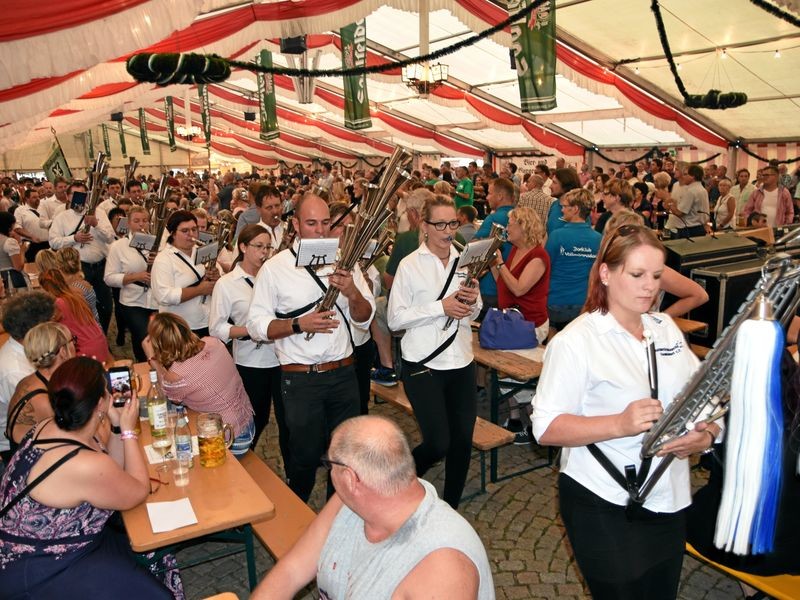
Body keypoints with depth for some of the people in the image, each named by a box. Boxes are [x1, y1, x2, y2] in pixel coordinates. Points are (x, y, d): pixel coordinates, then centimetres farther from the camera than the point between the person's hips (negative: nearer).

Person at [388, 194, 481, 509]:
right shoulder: (410, 265, -8)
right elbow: (394, 319, -12)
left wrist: (473, 301, -7)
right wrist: (441, 307, -19)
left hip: (461, 363, 5)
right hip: (423, 365, -5)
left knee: (463, 440, 9)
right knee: (438, 443, -7)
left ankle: (450, 509, 30)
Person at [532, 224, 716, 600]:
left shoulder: (666, 328, 6)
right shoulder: (576, 341, -15)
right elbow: (546, 428, -19)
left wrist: (704, 435, -12)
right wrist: (620, 424, -31)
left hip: (668, 499, 7)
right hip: (604, 508, -6)